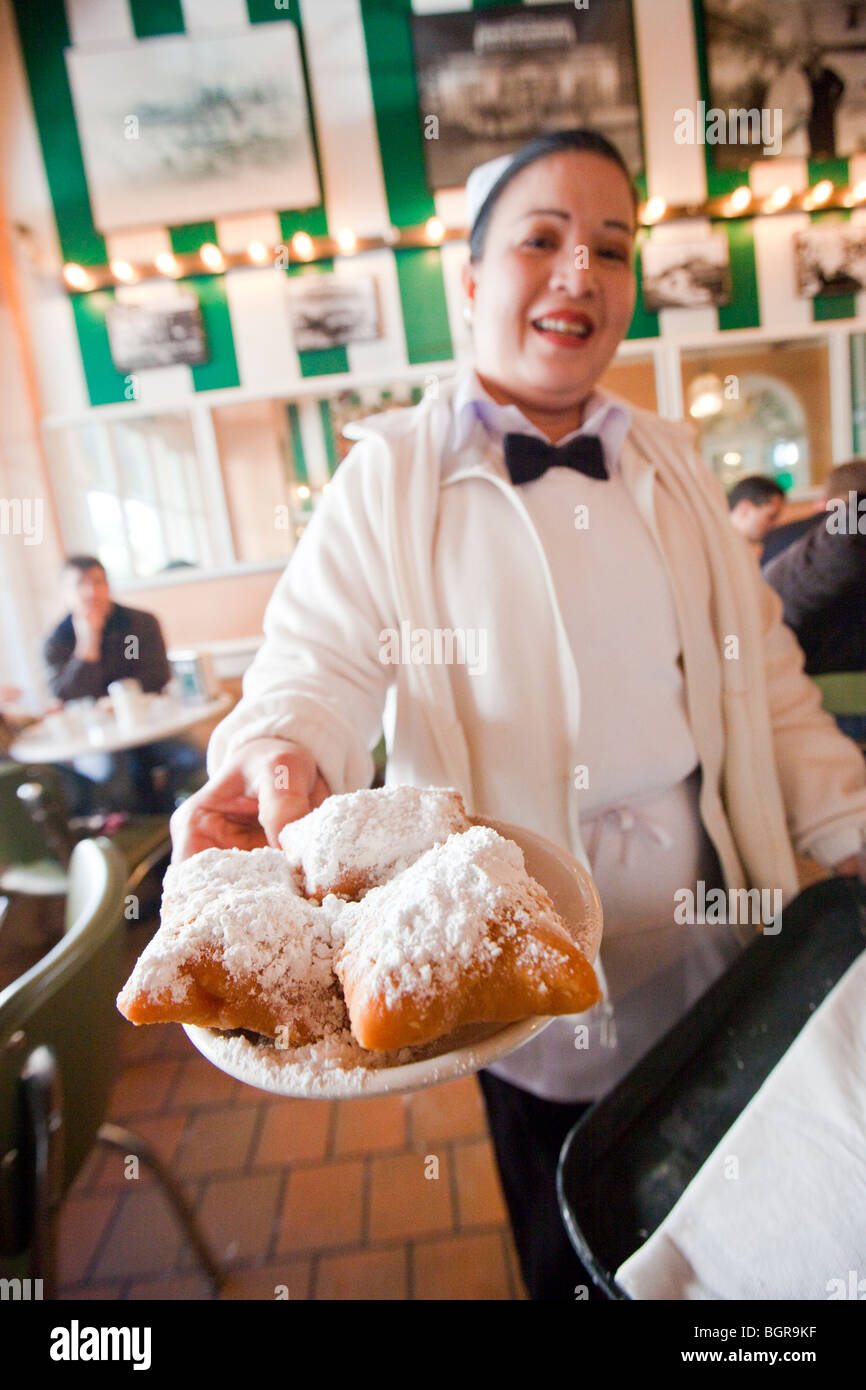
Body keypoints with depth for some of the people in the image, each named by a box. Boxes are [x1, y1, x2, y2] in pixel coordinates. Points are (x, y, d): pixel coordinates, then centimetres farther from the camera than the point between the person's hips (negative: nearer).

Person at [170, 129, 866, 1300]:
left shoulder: (673, 465, 6)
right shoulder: (389, 476, -7)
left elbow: (762, 678, 8)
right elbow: (323, 664, -14)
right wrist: (280, 755, -35)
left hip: (704, 928, 5)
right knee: (575, 1247, 20)